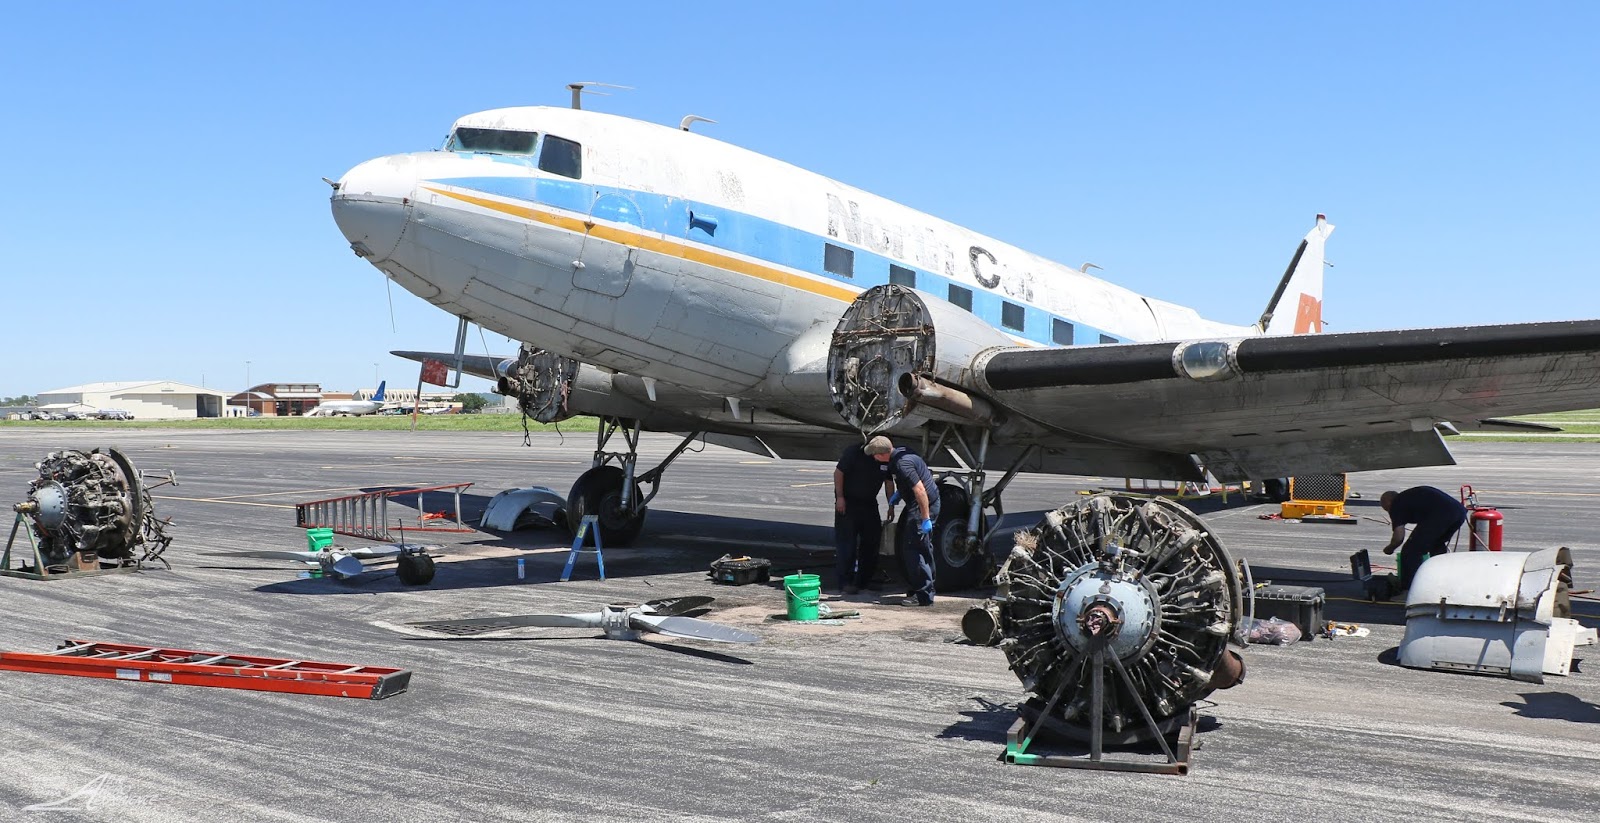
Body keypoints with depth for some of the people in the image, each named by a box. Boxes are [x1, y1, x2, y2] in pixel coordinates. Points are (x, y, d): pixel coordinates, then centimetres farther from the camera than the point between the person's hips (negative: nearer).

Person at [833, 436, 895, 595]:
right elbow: (838, 472, -13)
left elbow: (889, 483, 4)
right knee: (846, 542, -8)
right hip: (847, 503, -5)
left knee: (871, 540, 5)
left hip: (869, 503, 5)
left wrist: (891, 507, 3)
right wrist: (840, 497, -15)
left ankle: (865, 580, 16)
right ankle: (845, 583, -5)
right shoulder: (854, 452, -21)